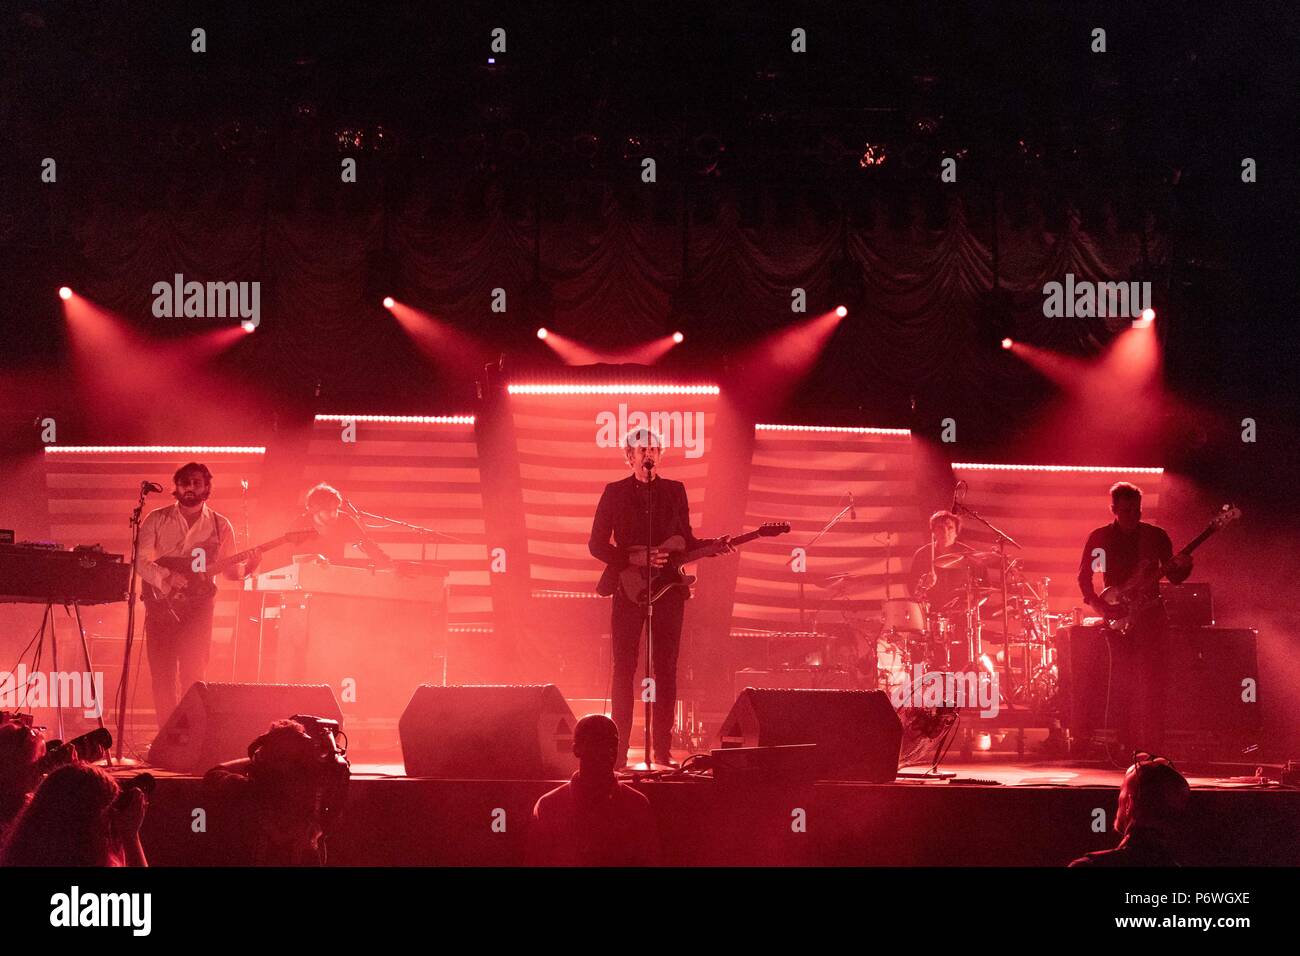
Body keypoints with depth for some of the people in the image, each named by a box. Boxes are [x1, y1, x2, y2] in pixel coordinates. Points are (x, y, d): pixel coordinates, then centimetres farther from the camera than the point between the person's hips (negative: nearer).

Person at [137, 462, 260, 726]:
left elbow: (231, 570, 12)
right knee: (162, 676, -2)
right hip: (161, 605, 0)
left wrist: (248, 566, -9)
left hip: (197, 607, 0)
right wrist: (165, 577, -16)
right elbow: (140, 561, 1)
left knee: (193, 676, -9)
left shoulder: (220, 525, 9)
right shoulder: (157, 520, 6)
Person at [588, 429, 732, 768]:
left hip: (668, 588, 2)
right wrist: (633, 558, -13)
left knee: (666, 669, 1)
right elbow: (596, 545, 0)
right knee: (624, 668, -3)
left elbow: (686, 541, 13)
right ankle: (619, 749, 0)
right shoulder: (614, 492, 4)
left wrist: (713, 545, -5)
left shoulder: (675, 491, 11)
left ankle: (662, 748, 5)